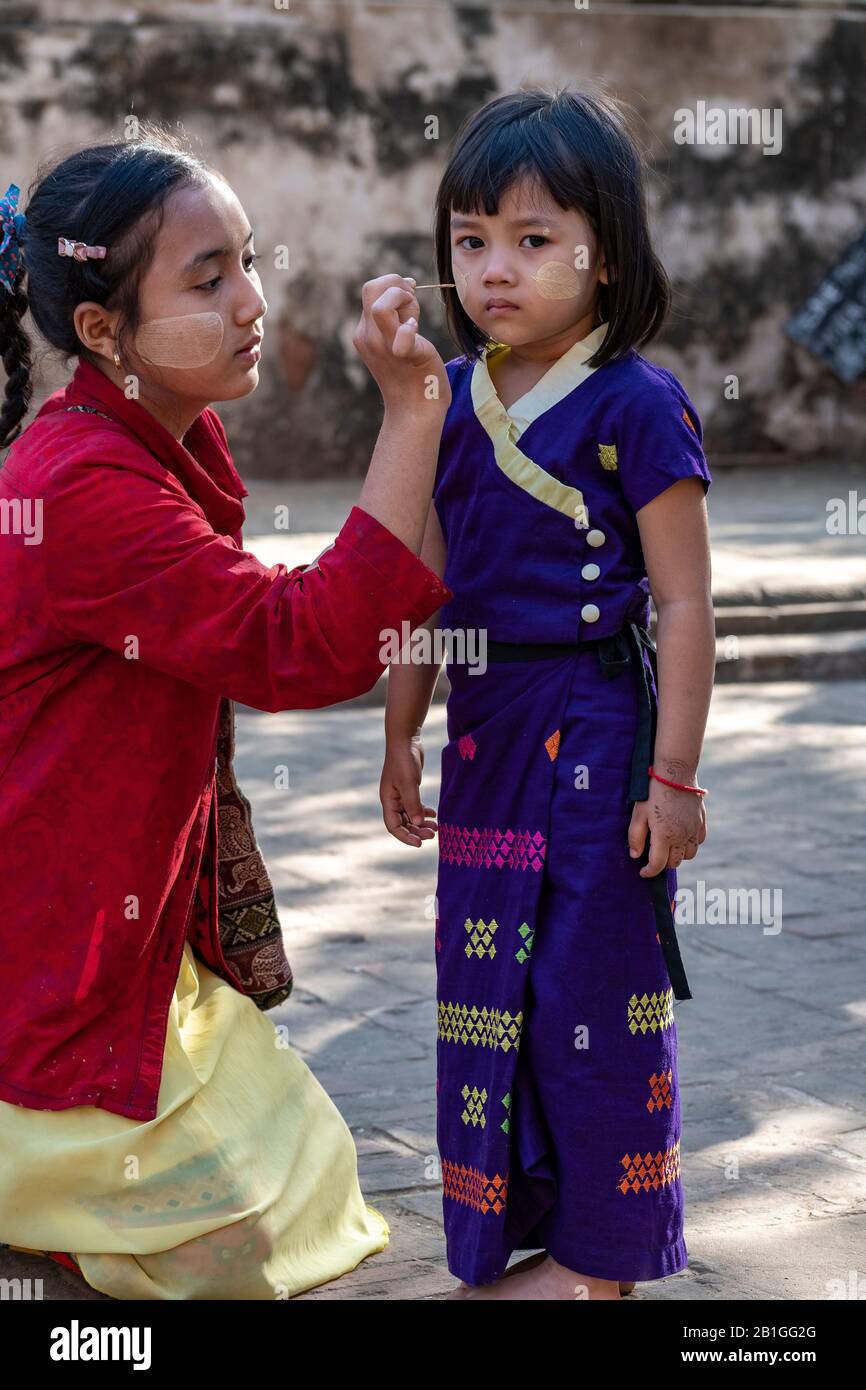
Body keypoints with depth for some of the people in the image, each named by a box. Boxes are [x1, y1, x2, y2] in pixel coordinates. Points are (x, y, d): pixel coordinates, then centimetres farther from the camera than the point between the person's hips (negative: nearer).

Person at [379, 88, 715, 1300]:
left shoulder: (636, 406, -12)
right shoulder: (456, 401, 6)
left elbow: (684, 607, -12)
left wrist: (674, 774, -14)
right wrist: (401, 734, 14)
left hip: (598, 735, -6)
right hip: (488, 735, 7)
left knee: (597, 991, 3)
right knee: (491, 986, 14)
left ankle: (600, 1257, 18)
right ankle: (513, 1234, 30)